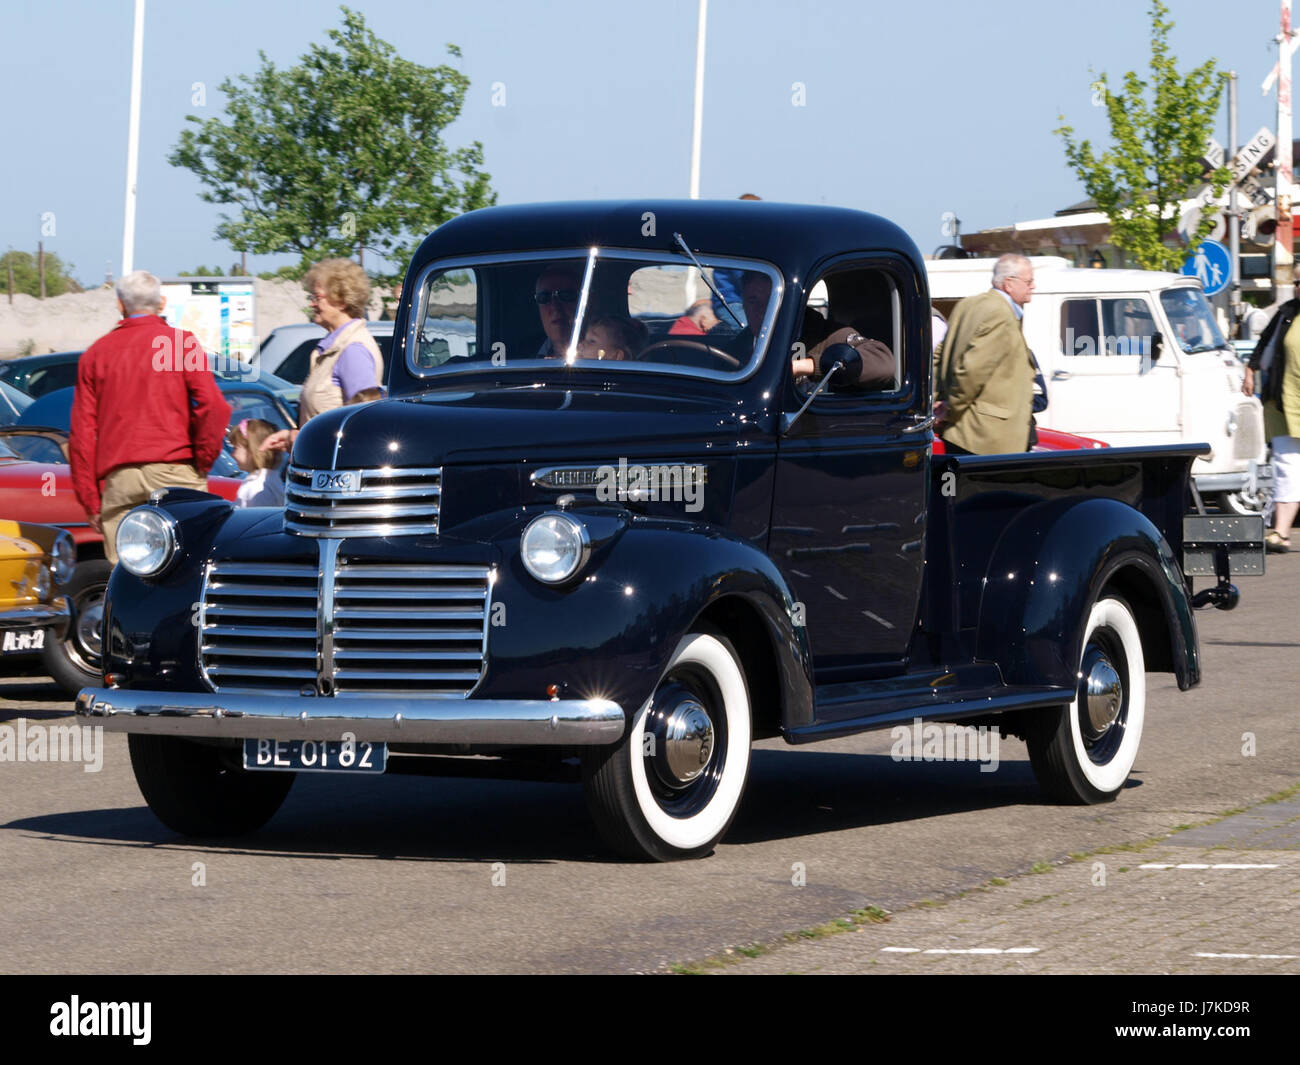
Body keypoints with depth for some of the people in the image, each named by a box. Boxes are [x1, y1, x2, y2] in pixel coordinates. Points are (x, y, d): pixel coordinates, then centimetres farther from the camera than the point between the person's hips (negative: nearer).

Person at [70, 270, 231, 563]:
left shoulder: (95, 354, 12)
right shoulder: (182, 343, 3)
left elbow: (82, 433, 10)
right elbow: (213, 406, -9)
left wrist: (91, 502, 12)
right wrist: (204, 461, 4)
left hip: (118, 480, 3)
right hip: (174, 471, -2)